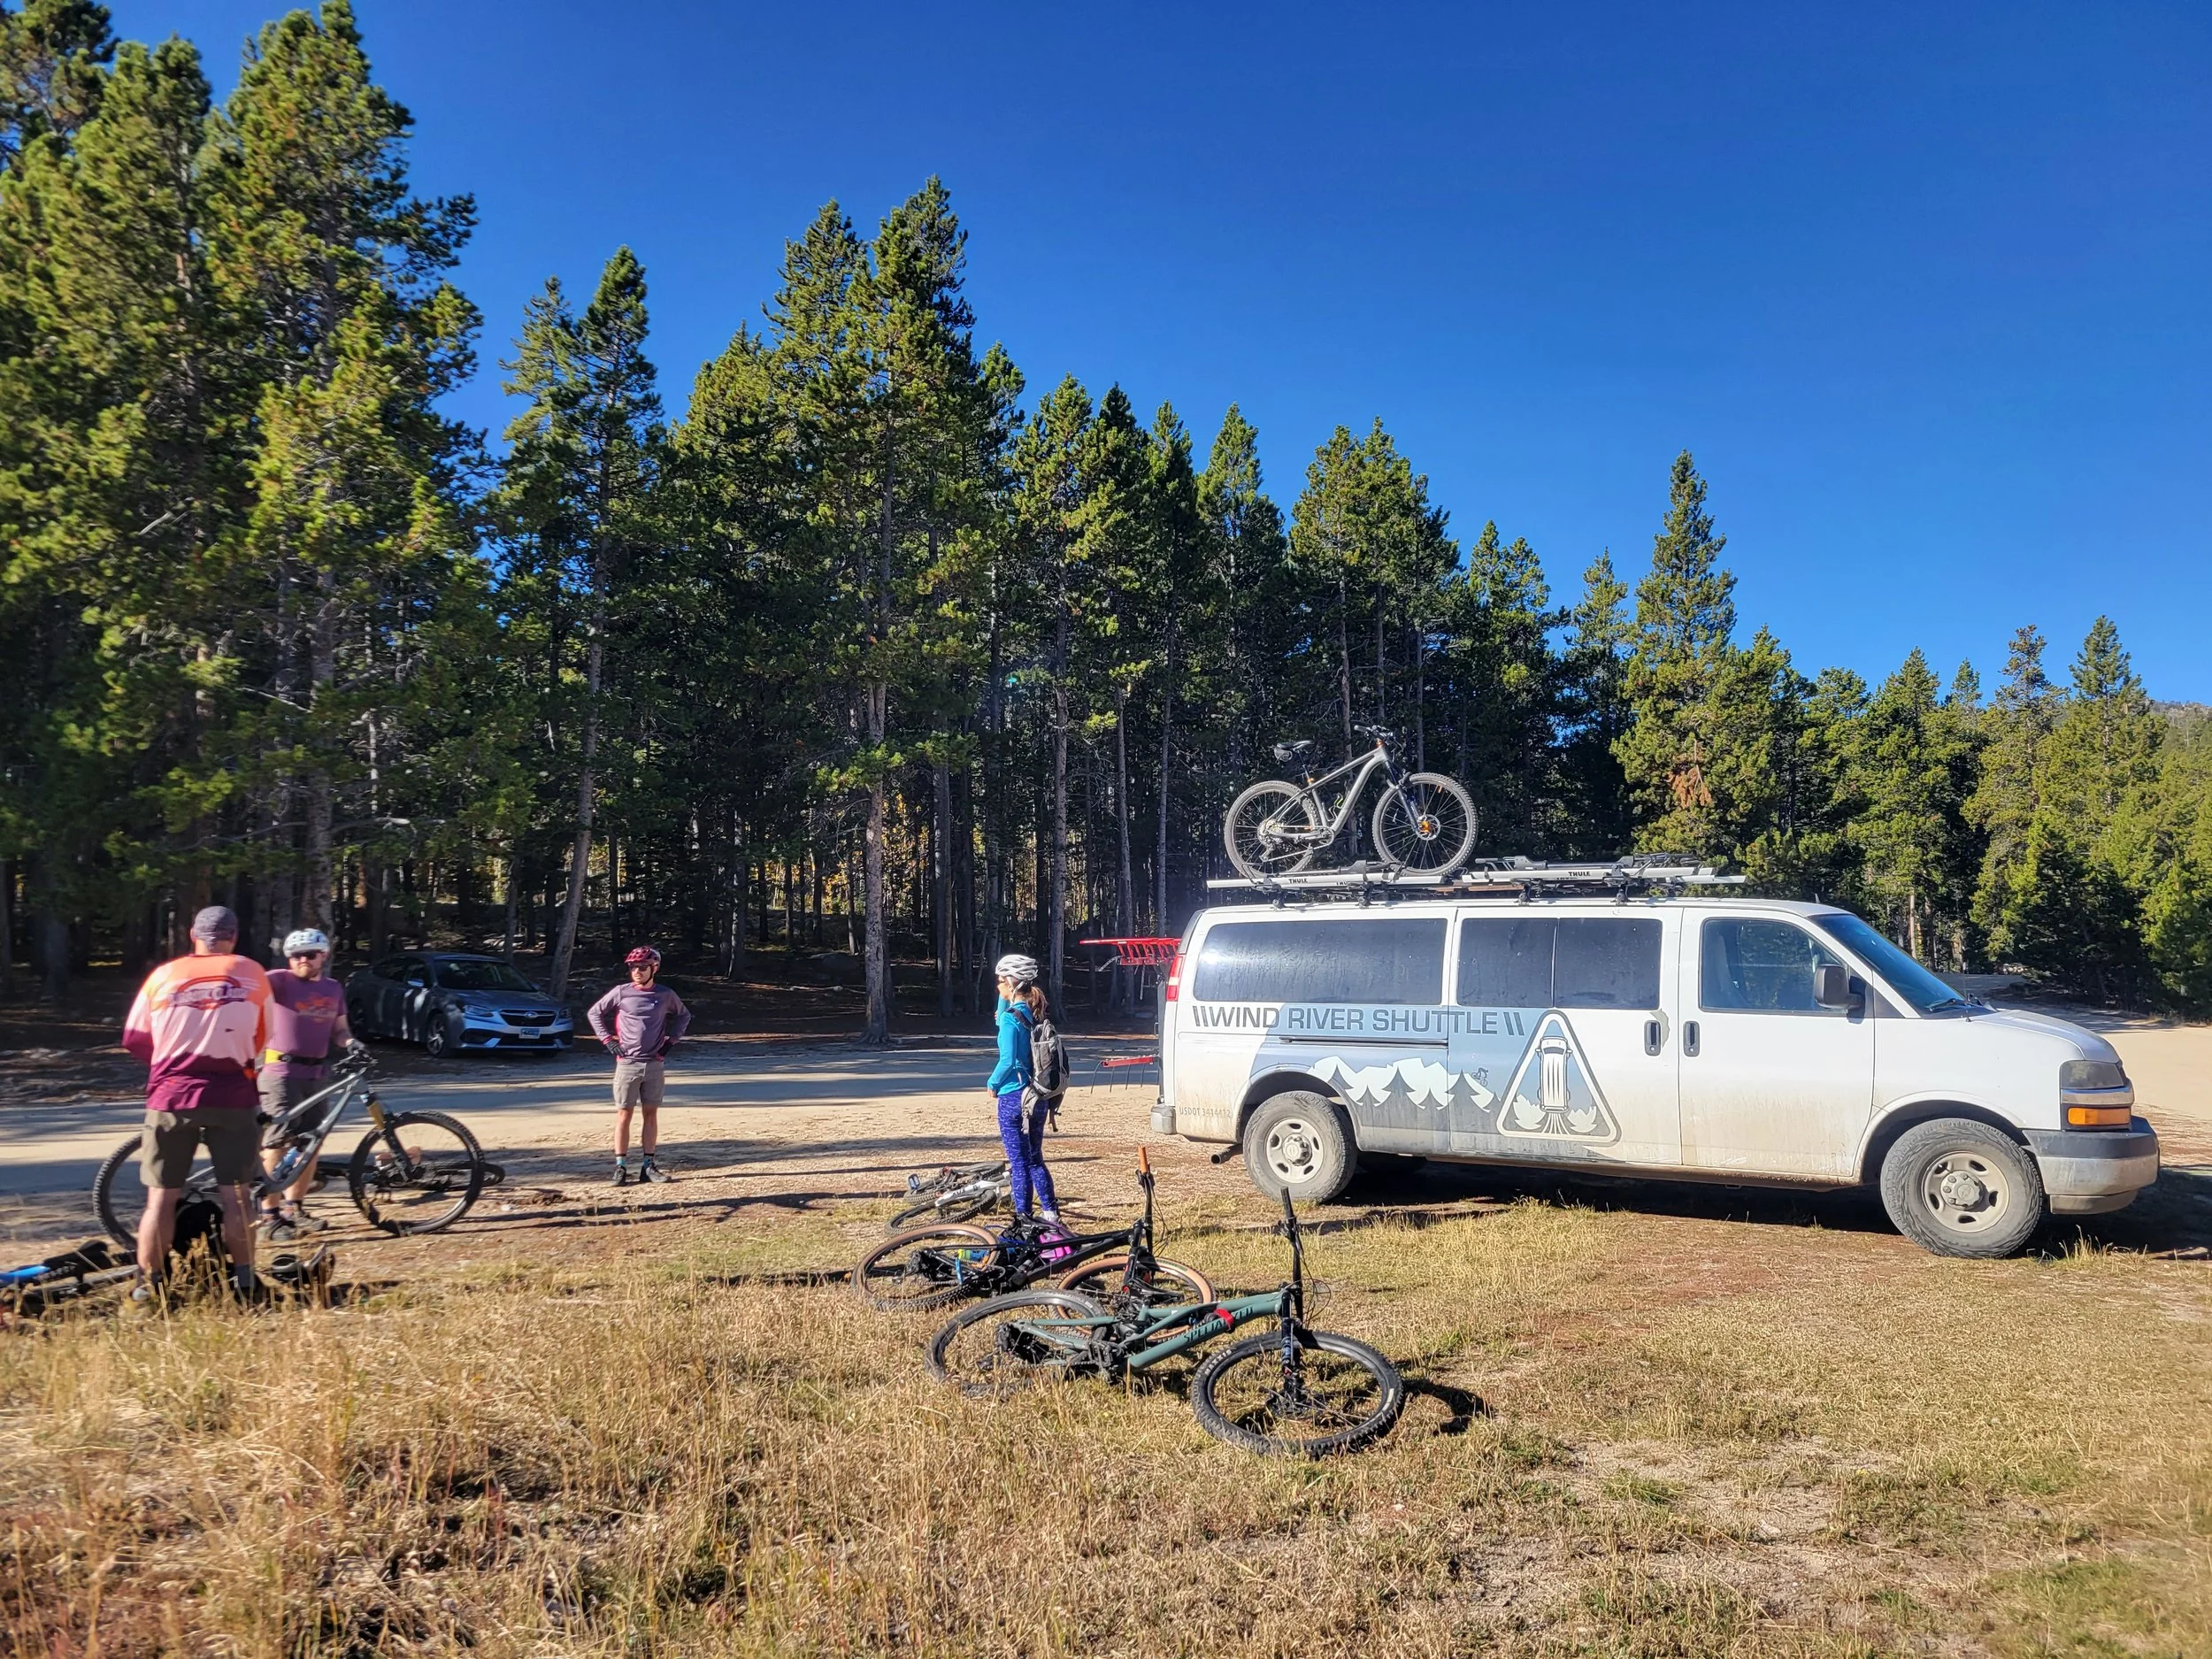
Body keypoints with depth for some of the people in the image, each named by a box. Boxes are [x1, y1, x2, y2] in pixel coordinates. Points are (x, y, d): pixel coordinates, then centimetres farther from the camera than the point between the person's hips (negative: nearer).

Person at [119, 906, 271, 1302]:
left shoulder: (164, 975, 3)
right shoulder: (252, 974, 2)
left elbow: (134, 1041, 9)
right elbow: (261, 1038, 11)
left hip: (172, 1097, 0)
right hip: (233, 1096, 0)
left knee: (162, 1196, 9)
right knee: (235, 1195, 6)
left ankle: (148, 1285, 12)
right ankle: (243, 1281, 9)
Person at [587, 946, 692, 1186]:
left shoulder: (666, 995, 2)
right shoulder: (621, 992, -2)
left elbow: (684, 1016, 18)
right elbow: (594, 1013, 9)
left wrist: (671, 1040, 7)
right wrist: (608, 1040, 1)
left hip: (655, 1065, 2)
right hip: (627, 1064, -2)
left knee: (651, 1114, 5)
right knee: (624, 1114, -1)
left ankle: (647, 1165, 12)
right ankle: (620, 1166, 2)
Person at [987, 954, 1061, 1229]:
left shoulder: (1011, 1017, -15)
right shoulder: (1035, 1014, 9)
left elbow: (1007, 1060, -20)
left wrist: (992, 1084, -5)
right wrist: (1004, 1001, 18)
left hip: (1013, 1098, -8)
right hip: (1038, 1098, 8)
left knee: (1018, 1162, 1)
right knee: (1035, 1158, 17)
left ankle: (1023, 1218, 7)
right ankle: (1051, 1214, 17)